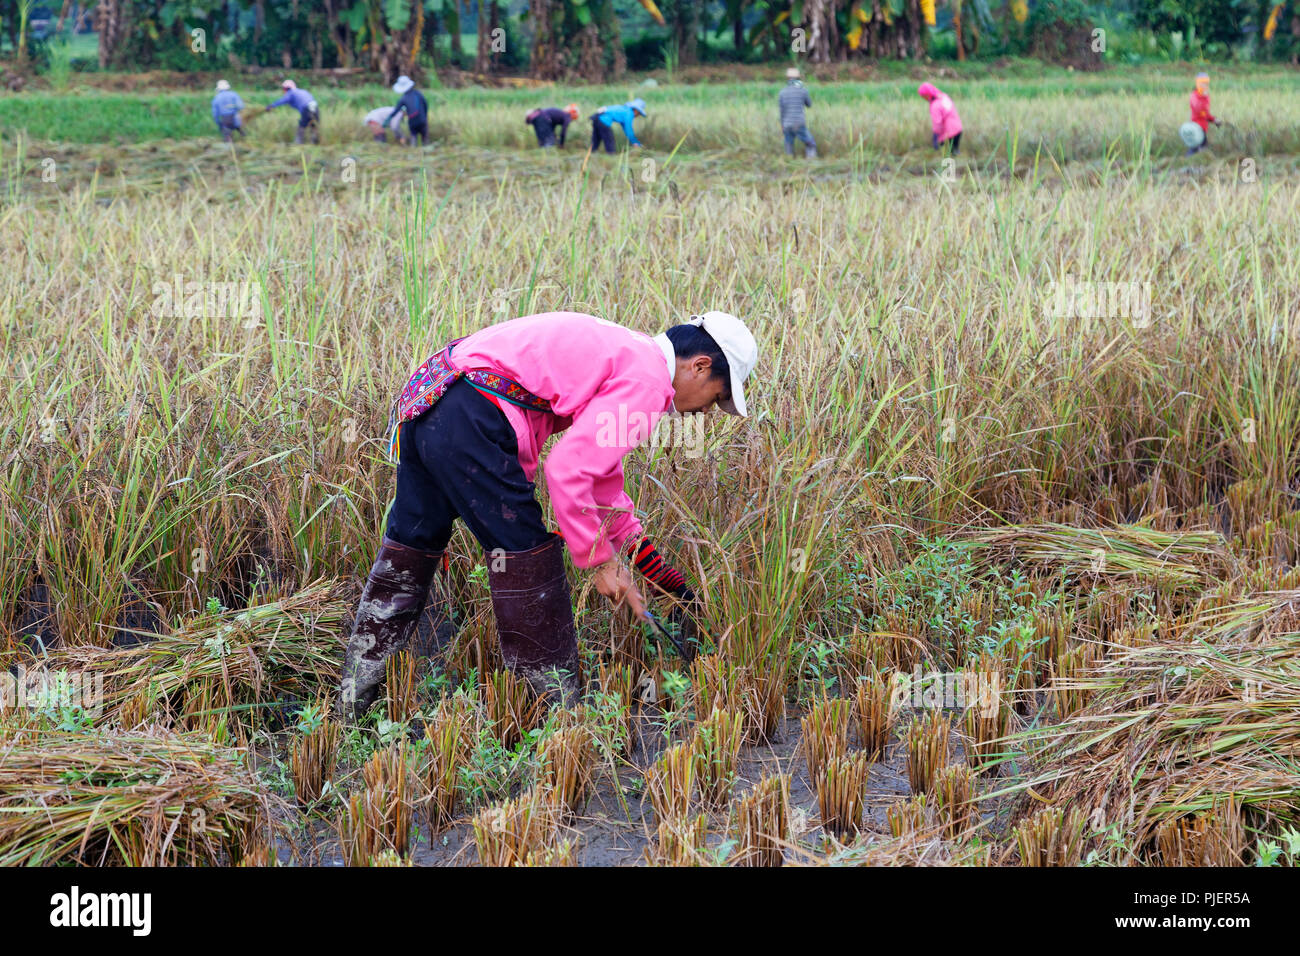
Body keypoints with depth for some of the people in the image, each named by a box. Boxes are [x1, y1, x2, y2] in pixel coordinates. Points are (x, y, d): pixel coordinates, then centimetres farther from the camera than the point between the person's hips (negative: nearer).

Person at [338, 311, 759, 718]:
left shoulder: (622, 351, 23)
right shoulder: (647, 381, -7)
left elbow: (601, 469, 33)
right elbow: (566, 470, -16)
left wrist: (658, 569, 35)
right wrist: (599, 560, -4)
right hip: (469, 421, -10)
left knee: (410, 546, 19)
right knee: (525, 555, 1)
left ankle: (353, 699, 29)